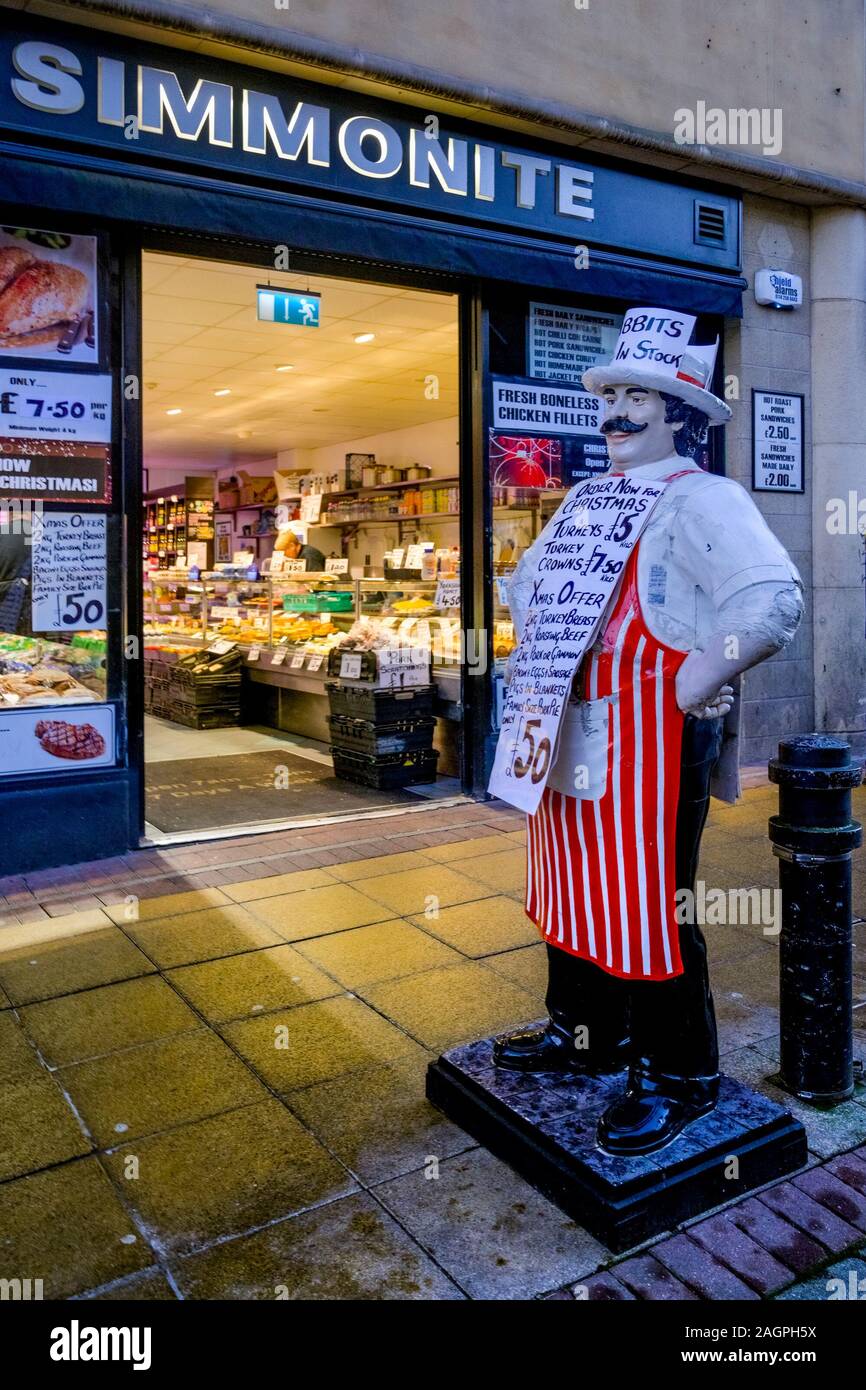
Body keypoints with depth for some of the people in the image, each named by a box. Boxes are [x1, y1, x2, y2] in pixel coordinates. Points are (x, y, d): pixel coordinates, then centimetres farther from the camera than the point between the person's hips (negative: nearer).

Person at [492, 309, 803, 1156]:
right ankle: (585, 1036, 37)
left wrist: (697, 682, -20)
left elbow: (773, 600, -28)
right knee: (576, 893, 18)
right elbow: (528, 576, 32)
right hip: (579, 741, 9)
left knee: (653, 909, 1)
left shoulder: (701, 500, -12)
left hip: (654, 746, -9)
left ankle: (680, 1077, 20)